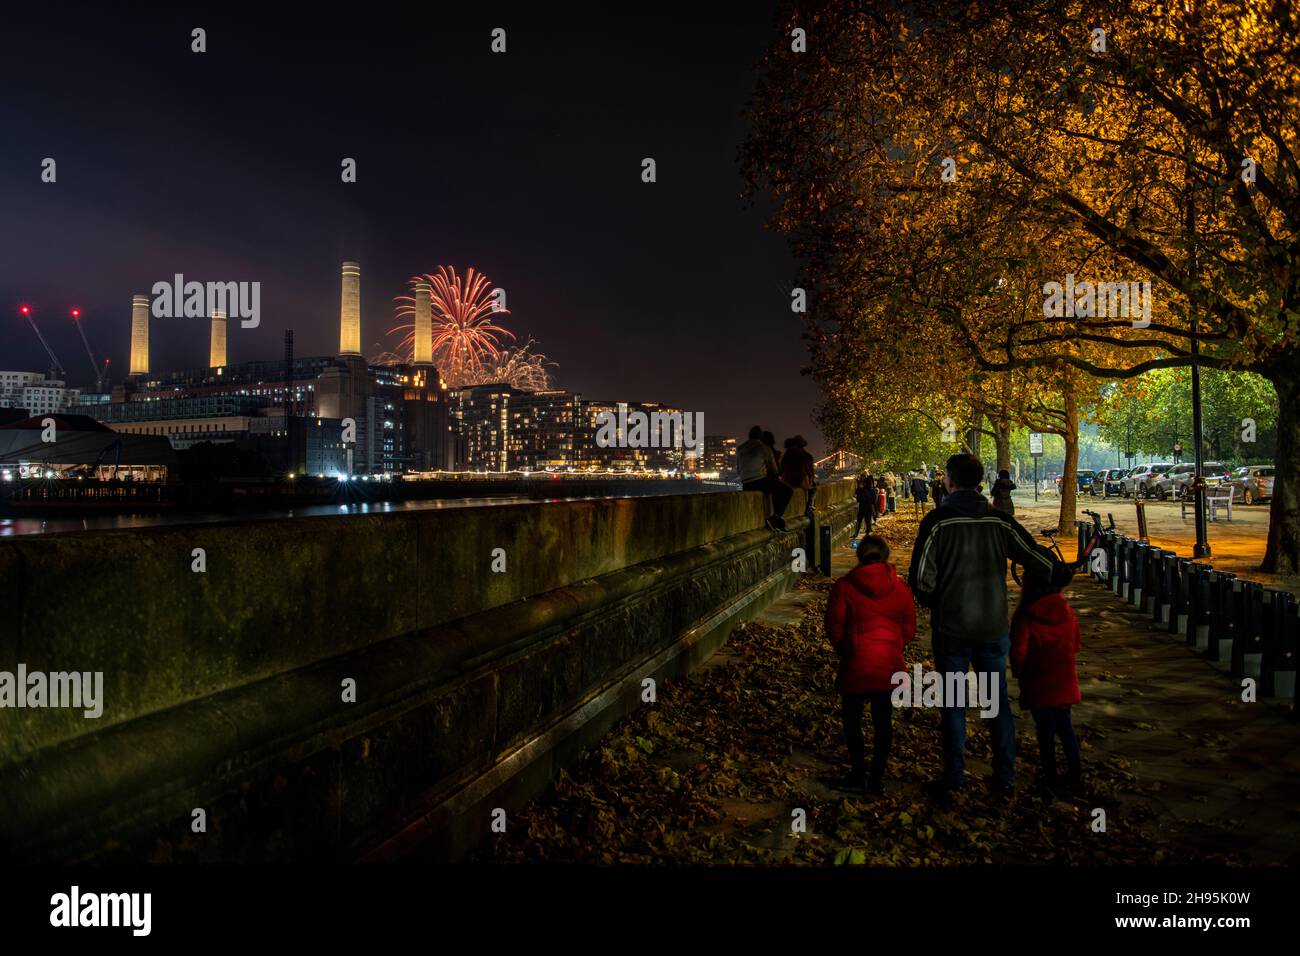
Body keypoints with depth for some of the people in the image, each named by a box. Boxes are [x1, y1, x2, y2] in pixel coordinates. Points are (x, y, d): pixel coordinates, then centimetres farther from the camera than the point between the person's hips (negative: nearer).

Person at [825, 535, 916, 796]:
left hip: (857, 665, -3)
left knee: (851, 720, 14)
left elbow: (834, 628, -6)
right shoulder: (899, 586, 0)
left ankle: (858, 776, 18)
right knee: (883, 721, 13)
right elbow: (909, 629, 4)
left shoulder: (845, 586, -9)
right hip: (890, 666, 3)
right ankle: (877, 779, 18)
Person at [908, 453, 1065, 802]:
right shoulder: (1000, 520, -3)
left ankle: (953, 779, 13)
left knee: (953, 704, 7)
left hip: (951, 629, -3)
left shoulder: (937, 521, -12)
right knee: (998, 700, 14)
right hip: (994, 627, 3)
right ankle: (1004, 777, 21)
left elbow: (920, 578, -13)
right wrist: (1065, 569, 22)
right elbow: (1038, 561, 0)